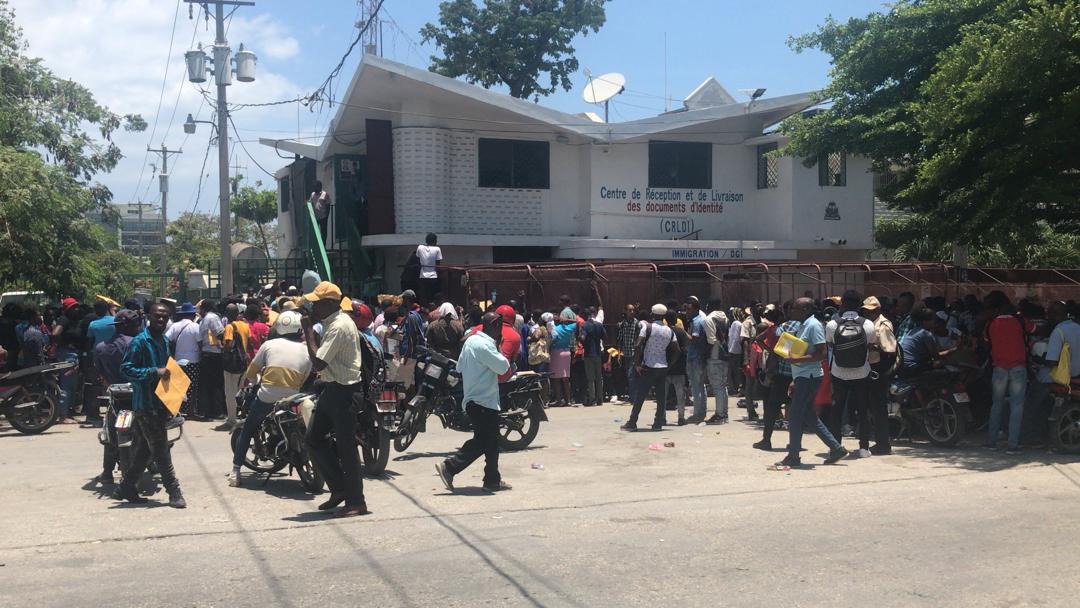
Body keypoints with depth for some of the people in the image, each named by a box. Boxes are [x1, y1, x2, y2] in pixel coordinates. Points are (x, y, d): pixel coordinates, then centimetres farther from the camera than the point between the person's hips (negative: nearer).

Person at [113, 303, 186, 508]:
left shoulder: (164, 341, 15)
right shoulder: (140, 341, -12)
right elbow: (125, 368, -17)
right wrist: (154, 372, -24)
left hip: (160, 404, 9)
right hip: (146, 404, -9)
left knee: (145, 449, 15)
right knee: (161, 449, -6)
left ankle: (126, 488, 26)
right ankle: (174, 493, -2)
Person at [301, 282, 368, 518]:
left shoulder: (338, 327, -20)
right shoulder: (338, 321, 12)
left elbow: (317, 363, -24)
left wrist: (309, 331, -18)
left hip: (344, 391, -10)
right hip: (333, 389, 10)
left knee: (345, 447, -3)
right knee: (314, 438, 13)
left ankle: (356, 502, 7)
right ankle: (339, 489, 22)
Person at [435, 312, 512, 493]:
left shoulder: (471, 340, 12)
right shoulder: (485, 345, -18)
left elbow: (459, 367, 17)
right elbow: (503, 367, -18)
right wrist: (497, 348, -5)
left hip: (473, 399, 10)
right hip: (483, 402, -10)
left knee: (491, 441, 12)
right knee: (482, 442, -5)